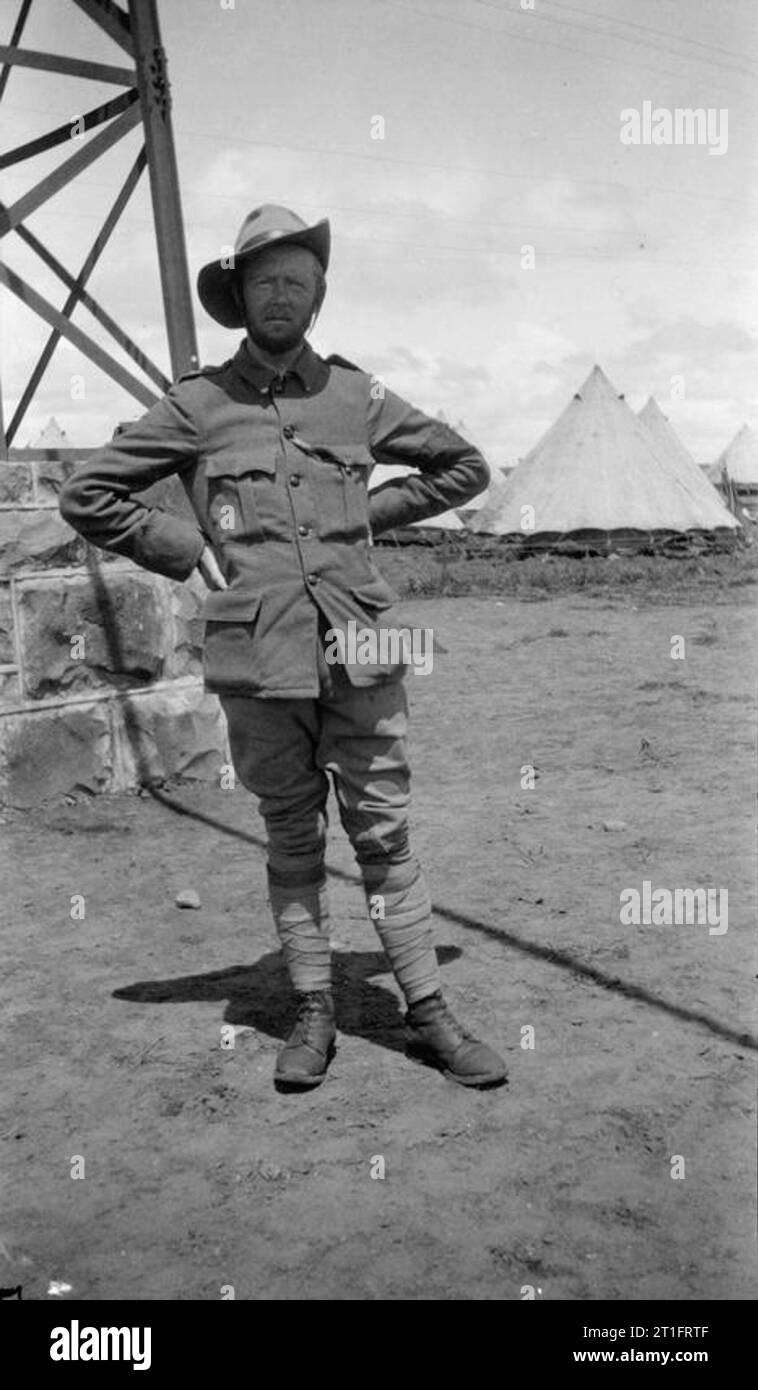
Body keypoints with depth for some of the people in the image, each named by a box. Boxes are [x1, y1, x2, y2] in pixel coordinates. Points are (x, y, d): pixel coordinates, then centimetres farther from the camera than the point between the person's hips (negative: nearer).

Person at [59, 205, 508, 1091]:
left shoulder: (355, 396, 9)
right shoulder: (197, 404, 3)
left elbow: (464, 467, 20)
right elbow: (87, 494, 6)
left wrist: (371, 513, 10)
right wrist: (187, 552, 1)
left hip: (358, 651, 1)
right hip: (260, 658, -1)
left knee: (385, 835, 5)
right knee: (292, 843, 9)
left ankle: (428, 1016, 14)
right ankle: (312, 1016, 20)